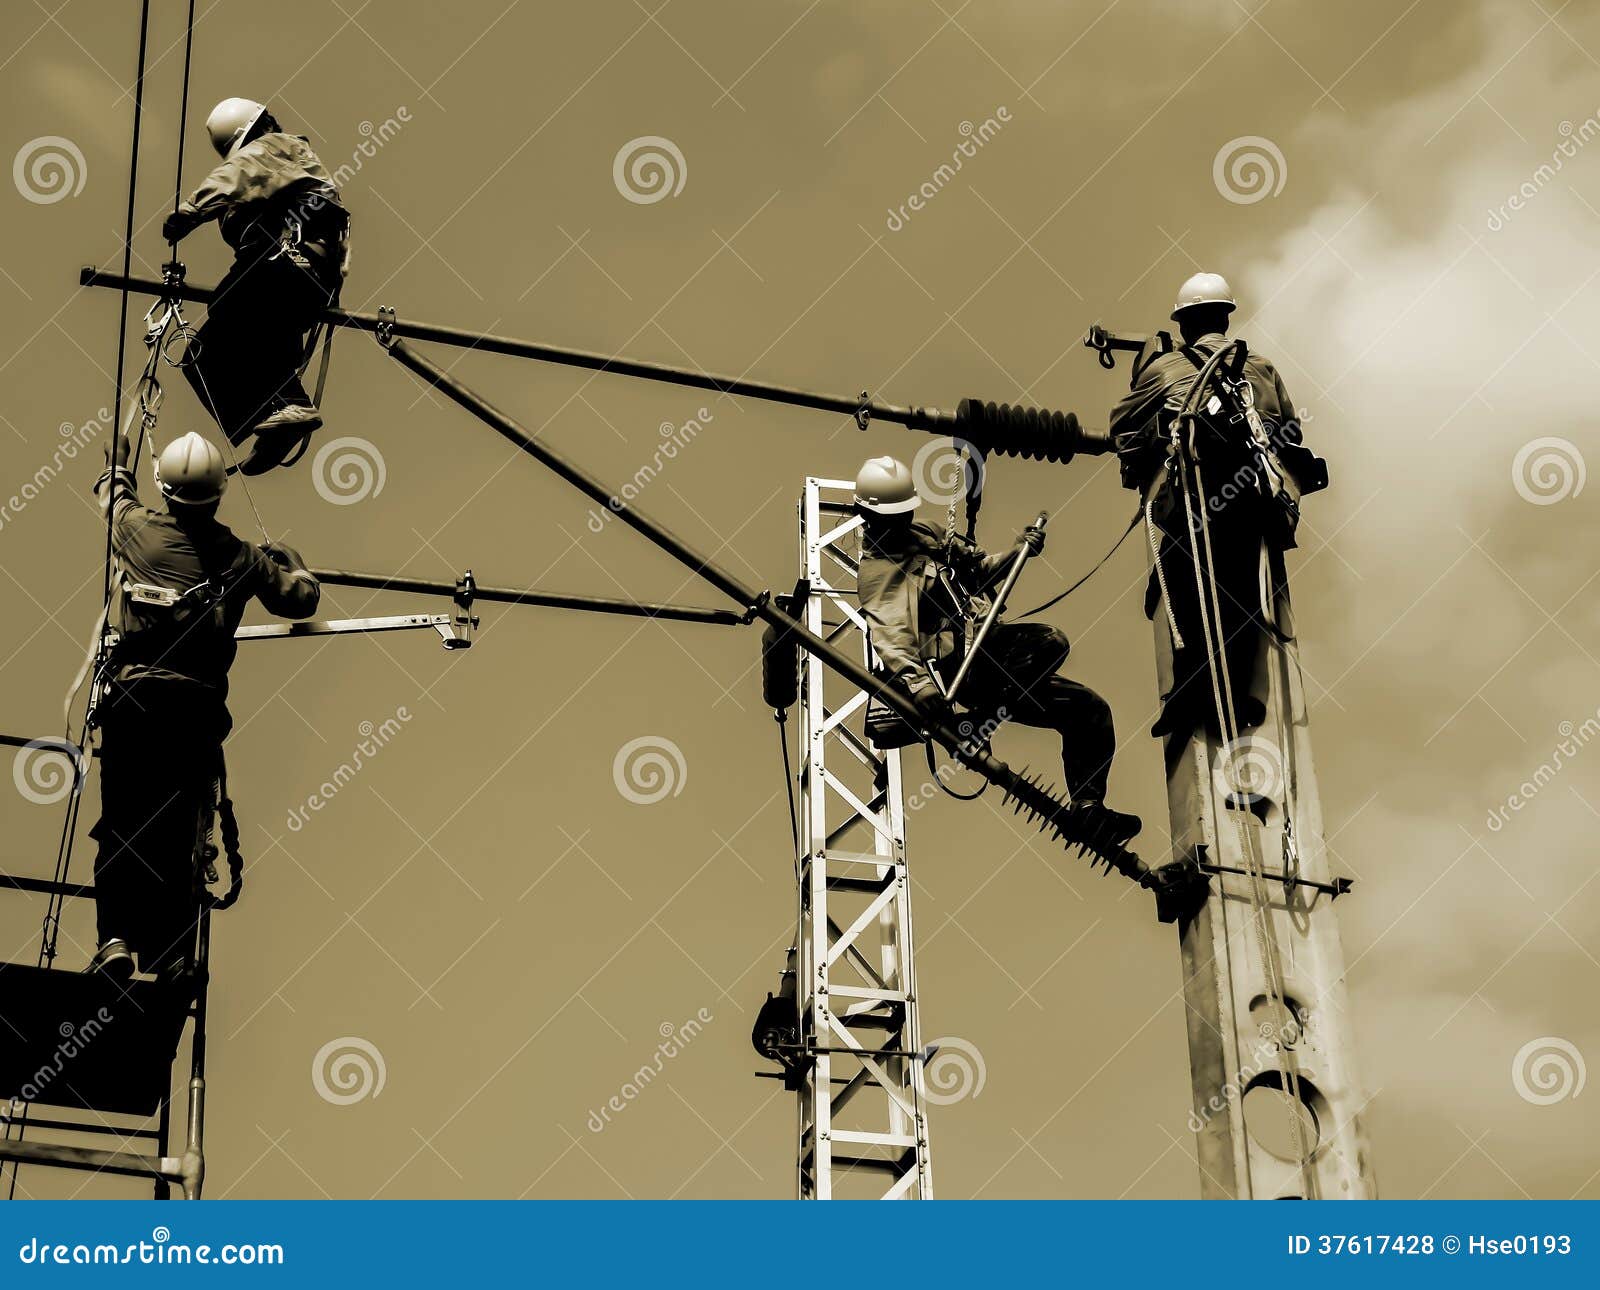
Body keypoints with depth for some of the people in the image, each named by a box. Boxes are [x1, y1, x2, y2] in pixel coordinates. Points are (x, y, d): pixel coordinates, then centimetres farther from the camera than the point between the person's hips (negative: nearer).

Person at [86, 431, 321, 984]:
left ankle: (115, 936, -13)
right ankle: (170, 954, 8)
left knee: (120, 828, 3)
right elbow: (302, 598, 17)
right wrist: (290, 561, 38)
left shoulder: (138, 530, 4)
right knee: (175, 834, 8)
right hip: (197, 711, 1)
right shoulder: (241, 558, 4)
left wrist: (117, 460, 49)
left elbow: (113, 495, 27)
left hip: (132, 700, -1)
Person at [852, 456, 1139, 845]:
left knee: (1090, 709, 7)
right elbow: (889, 633, -22)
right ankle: (977, 726, -28)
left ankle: (1088, 809, 4)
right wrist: (915, 679, -38)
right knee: (1051, 642, -32)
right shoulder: (876, 571, -7)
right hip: (960, 664, -9)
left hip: (989, 650, 9)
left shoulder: (925, 536, 19)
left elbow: (978, 569, 29)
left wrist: (1018, 550, 9)